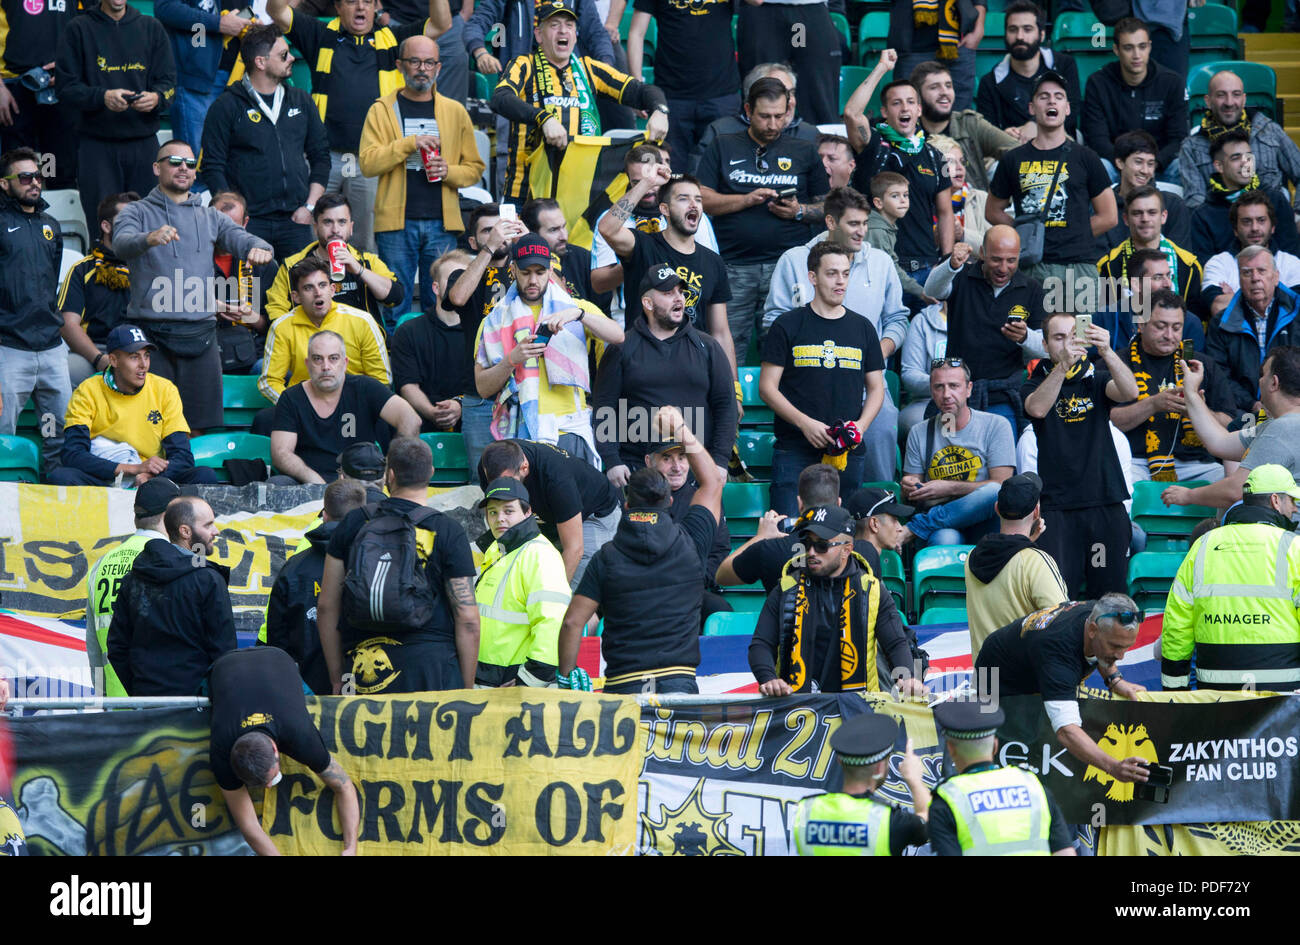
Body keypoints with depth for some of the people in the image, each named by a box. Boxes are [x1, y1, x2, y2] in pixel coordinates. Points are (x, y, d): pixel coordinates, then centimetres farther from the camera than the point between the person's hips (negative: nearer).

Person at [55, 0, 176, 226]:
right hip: (97, 145, -2)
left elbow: (168, 81, 9)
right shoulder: (79, 29, 4)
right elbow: (65, 87, -2)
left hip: (144, 142, 2)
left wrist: (156, 97, -14)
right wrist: (102, 97, -20)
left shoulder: (151, 28, 13)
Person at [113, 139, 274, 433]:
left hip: (200, 334, 3)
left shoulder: (210, 218, 19)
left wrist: (260, 249, -21)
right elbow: (122, 244, -12)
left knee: (203, 426, 2)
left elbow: (242, 239, 4)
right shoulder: (137, 213, 8)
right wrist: (149, 239, -35)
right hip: (151, 333, -3)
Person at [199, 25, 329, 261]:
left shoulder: (301, 100, 14)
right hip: (249, 222, -4)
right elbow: (212, 167, -2)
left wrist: (310, 206, 4)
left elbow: (321, 156, 17)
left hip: (295, 219, 4)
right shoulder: (226, 106, 1)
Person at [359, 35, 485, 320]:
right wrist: (409, 143, -15)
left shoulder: (455, 112, 12)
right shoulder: (382, 110, 6)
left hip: (442, 224, 2)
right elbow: (367, 163, -5)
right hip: (397, 222, -2)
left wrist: (449, 172, -6)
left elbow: (475, 168, 14)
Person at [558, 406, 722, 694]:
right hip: (678, 682, 0)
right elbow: (712, 482, 25)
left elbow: (573, 622, 1)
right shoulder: (689, 543, 7)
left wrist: (565, 678, 13)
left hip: (622, 683, 0)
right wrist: (683, 432, 31)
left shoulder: (606, 557, 4)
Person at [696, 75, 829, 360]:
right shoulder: (723, 148, 13)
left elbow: (828, 208, 15)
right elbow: (700, 200, 5)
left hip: (787, 268, 0)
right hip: (732, 268, 0)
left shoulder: (804, 152, 16)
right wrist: (747, 200, -7)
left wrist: (799, 211, -5)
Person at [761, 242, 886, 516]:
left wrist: (861, 425, -4)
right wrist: (804, 422, -14)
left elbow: (876, 388, 16)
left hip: (848, 453, 3)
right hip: (795, 451, -3)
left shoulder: (862, 328, 14)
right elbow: (767, 387, 0)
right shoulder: (788, 326, 4)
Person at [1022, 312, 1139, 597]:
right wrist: (1063, 364, -30)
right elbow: (1037, 408, -15)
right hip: (1058, 505, -2)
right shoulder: (1036, 385, 8)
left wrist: (1107, 352, -27)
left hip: (1105, 501, 2)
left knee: (1111, 592, -1)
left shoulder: (1096, 379, 12)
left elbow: (1129, 392, -9)